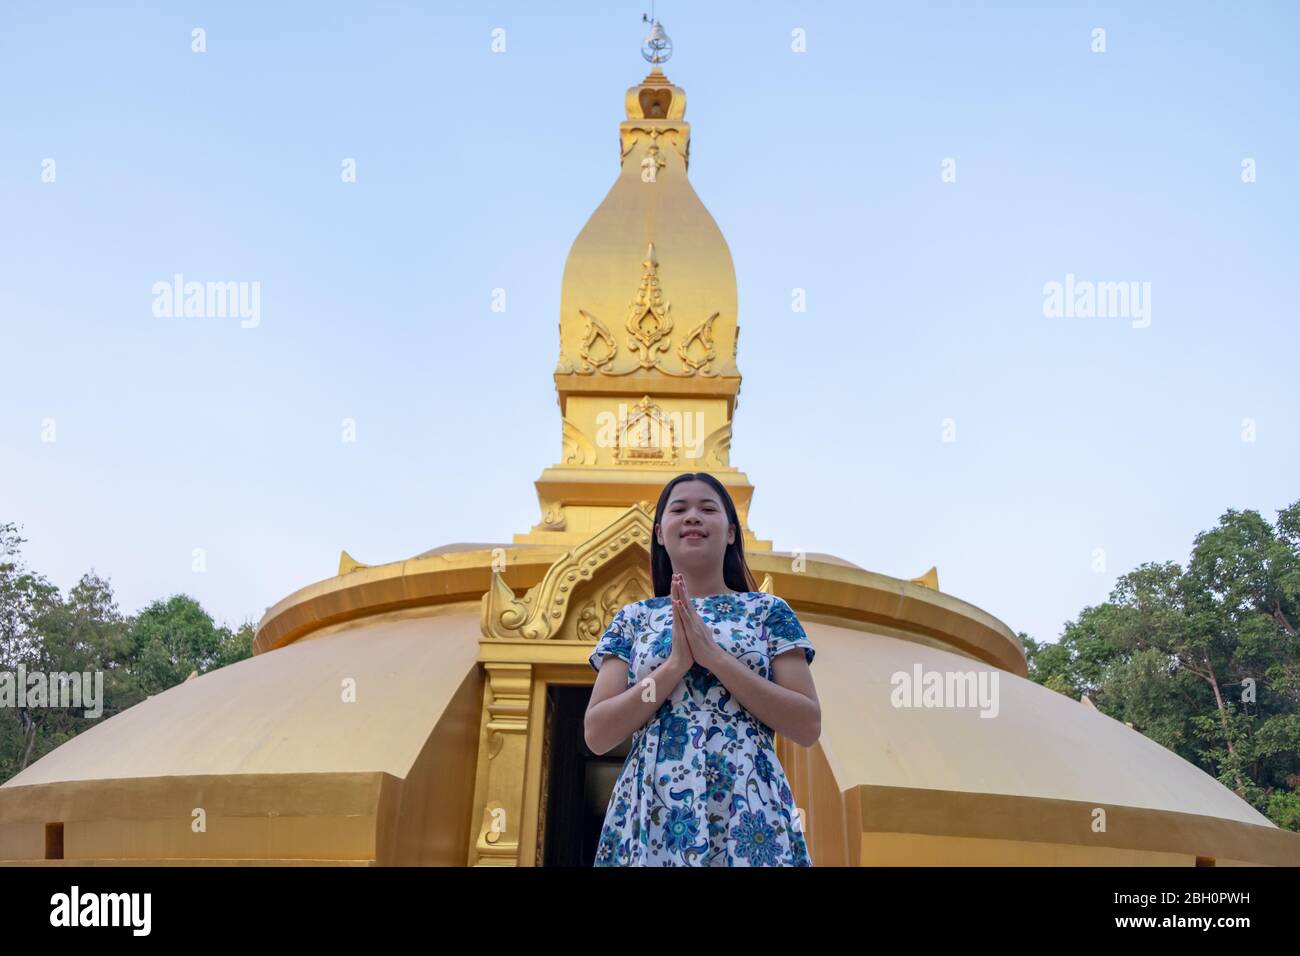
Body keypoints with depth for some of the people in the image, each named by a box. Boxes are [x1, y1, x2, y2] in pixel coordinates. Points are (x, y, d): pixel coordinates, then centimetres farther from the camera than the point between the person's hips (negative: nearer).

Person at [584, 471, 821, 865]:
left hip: (749, 812, -1)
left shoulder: (768, 611, 5)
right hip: (650, 813, 1)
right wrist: (676, 664, -11)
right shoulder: (633, 618, 8)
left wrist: (715, 656, -11)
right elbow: (596, 735, 0)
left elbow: (808, 726, -4)